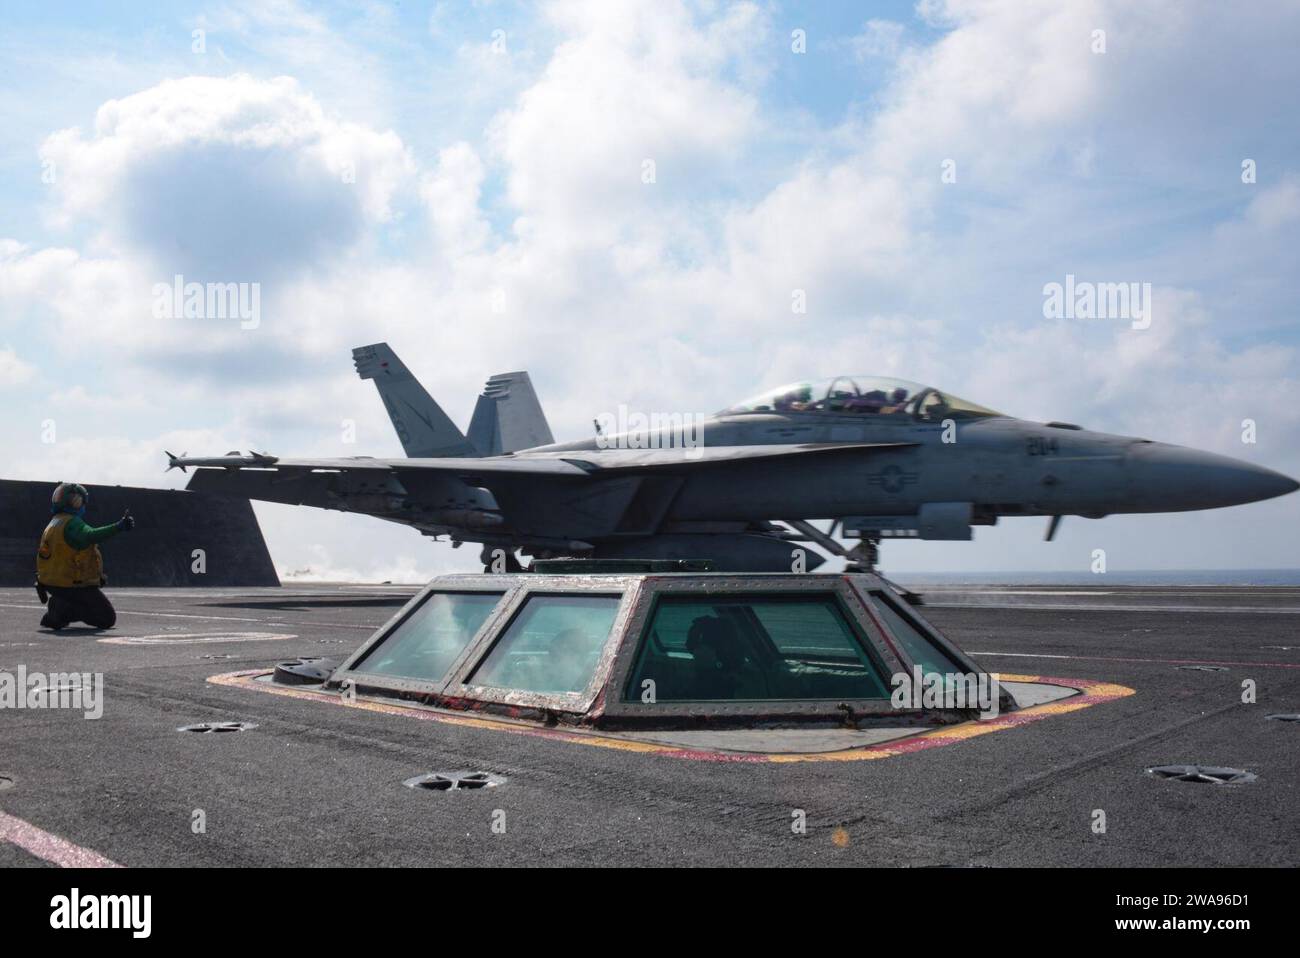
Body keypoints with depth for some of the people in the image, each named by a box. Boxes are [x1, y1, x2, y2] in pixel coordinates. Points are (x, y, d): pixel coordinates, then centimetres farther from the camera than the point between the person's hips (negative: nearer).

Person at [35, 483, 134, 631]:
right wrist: (118, 526, -46)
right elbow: (90, 536, -37)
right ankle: (64, 610, -17)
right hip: (75, 584, -9)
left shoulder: (53, 524, 15)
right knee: (108, 618, -4)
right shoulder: (72, 523, -15)